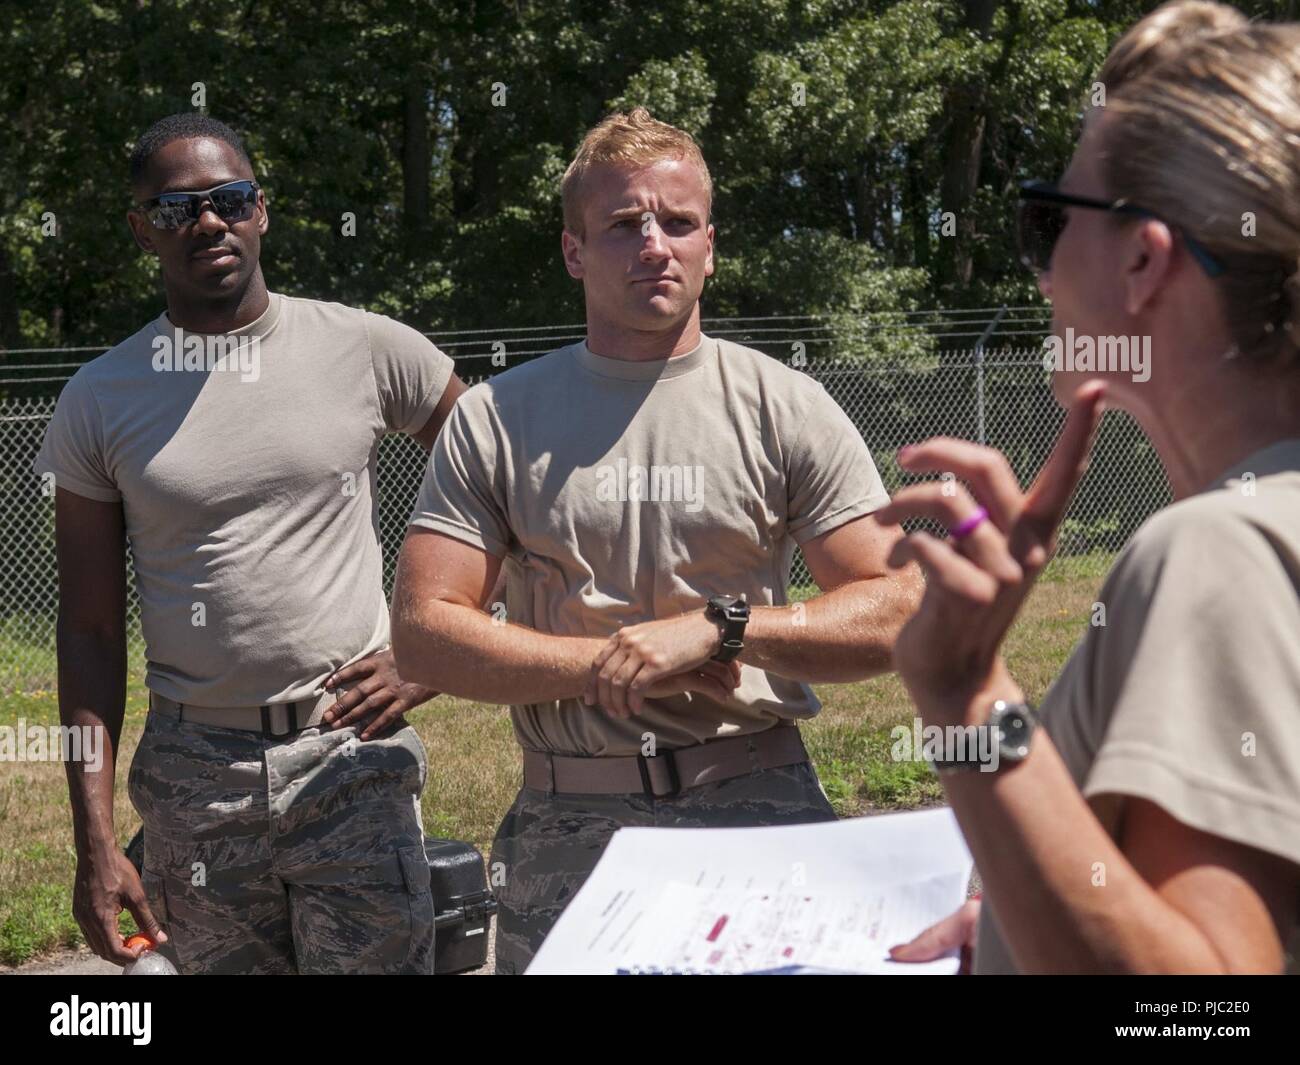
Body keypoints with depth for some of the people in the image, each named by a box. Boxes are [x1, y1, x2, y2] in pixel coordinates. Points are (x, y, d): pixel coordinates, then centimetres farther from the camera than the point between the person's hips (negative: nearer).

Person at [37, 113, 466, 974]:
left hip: (352, 760, -1)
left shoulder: (368, 350, -1)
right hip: (194, 773, 2)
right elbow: (91, 633, 4)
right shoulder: (99, 401, 3)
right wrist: (95, 844, 0)